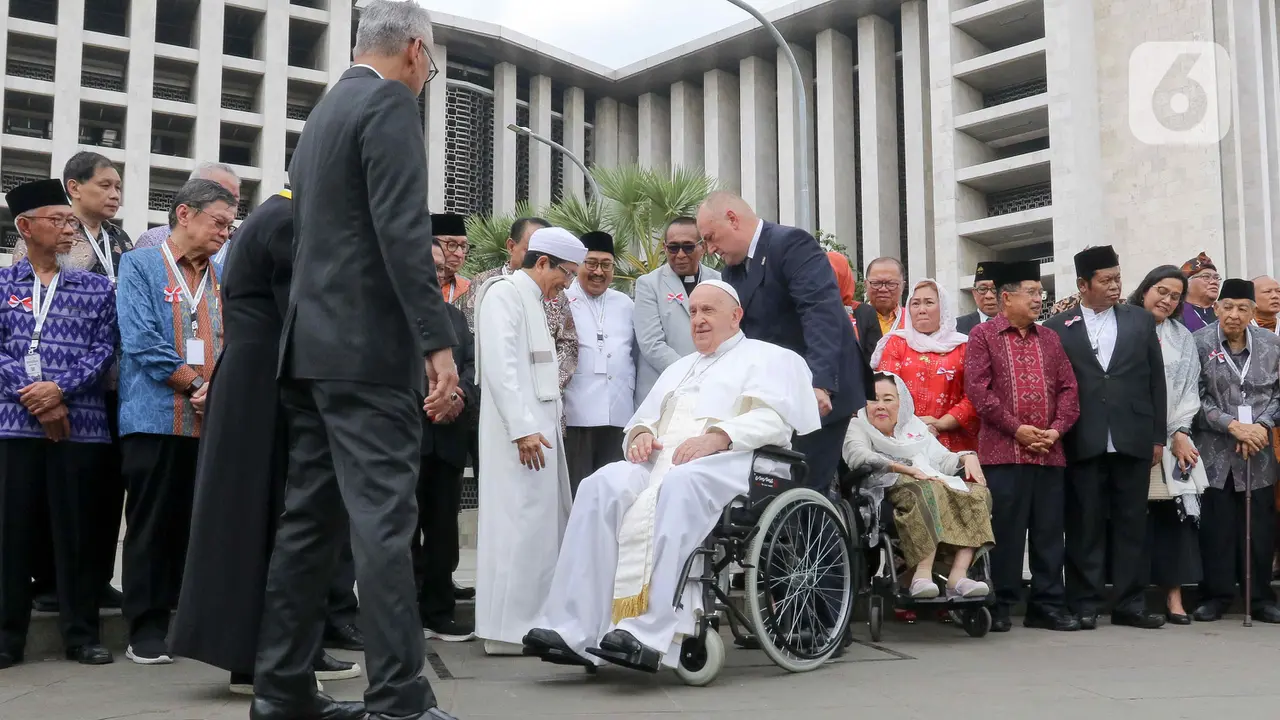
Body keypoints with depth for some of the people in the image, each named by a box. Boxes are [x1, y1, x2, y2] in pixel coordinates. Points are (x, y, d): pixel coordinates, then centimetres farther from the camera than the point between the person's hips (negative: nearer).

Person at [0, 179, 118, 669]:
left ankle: (81, 633, 10)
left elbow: (103, 349, 2)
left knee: (76, 528, 3)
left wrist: (60, 389, -12)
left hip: (79, 421, 1)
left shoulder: (96, 288, 12)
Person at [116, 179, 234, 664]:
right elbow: (142, 343, -10)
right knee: (152, 525, 1)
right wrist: (199, 386, -10)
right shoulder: (140, 266, 0)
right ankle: (147, 629, 8)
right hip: (156, 418, -4)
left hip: (213, 421, 4)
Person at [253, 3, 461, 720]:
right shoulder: (391, 104, -7)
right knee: (383, 520, -9)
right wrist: (439, 344, -20)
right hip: (369, 348, -9)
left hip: (313, 345, 9)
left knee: (311, 520, 10)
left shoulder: (325, 111, 21)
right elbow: (403, 232, -18)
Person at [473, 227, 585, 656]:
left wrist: (547, 421, 10)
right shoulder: (504, 293, -7)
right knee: (519, 522, -9)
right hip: (520, 429, -9)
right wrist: (522, 427, -21)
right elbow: (500, 365, -17)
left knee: (546, 520, 7)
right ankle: (508, 629, -5)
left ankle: (535, 620, 12)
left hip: (539, 425, 9)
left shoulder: (534, 301, 21)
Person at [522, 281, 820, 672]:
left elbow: (773, 418, -3)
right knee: (603, 486, -26)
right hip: (662, 459, 6)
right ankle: (574, 631, -35)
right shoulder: (679, 368, 36)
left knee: (677, 487, -40)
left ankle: (650, 634, -46)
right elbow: (645, 416, 28)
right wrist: (641, 432, 3)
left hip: (728, 461, -6)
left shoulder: (766, 357, 15)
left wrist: (717, 436, -18)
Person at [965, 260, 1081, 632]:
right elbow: (977, 389, -7)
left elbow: (1068, 388, 13)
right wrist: (1017, 428, -12)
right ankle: (1001, 607, 8)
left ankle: (1048, 605, 15)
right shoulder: (982, 336, 1)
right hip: (1003, 452, -4)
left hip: (1050, 452, 5)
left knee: (1049, 532, 7)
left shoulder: (1050, 339, 16)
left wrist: (1056, 428, -3)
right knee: (1006, 531, -1)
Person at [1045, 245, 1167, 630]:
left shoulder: (1141, 320, 10)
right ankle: (1084, 604, 9)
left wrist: (1158, 436, 5)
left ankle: (1130, 604, 13)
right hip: (1083, 443, -2)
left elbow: (1156, 380, 9)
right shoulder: (1058, 327, 4)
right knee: (1084, 526, 2)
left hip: (1133, 440, 2)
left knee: (1131, 525, 6)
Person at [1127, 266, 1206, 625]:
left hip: (1171, 440, 3)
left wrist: (1179, 433, -4)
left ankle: (1174, 596, 1)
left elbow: (1189, 390, 11)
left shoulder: (1182, 339, 16)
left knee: (1174, 513, -3)